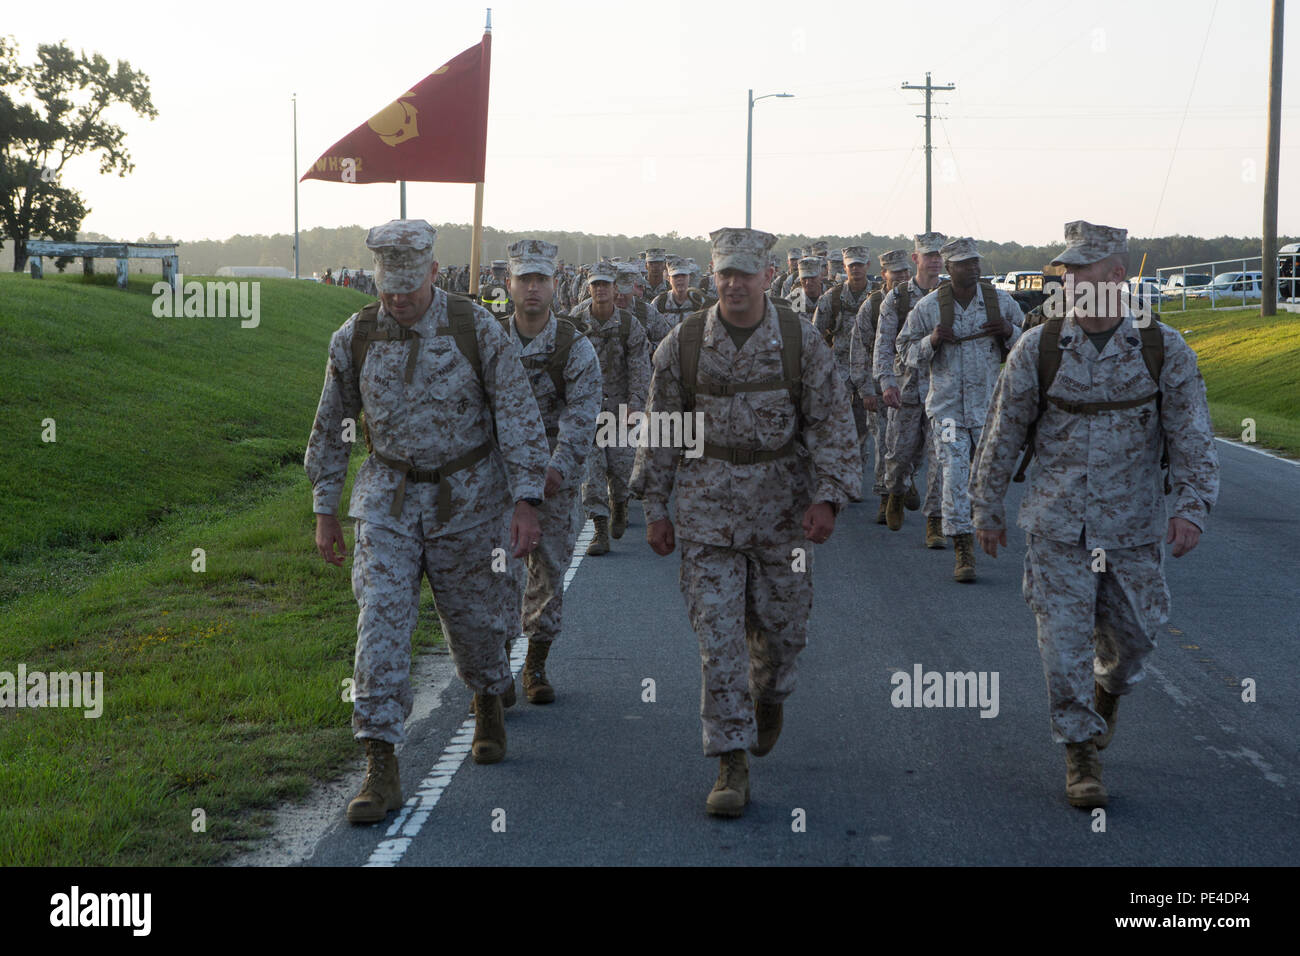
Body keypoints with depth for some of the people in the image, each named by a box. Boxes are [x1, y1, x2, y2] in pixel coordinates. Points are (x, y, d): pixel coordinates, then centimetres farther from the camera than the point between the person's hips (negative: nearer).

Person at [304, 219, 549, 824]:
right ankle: (381, 769, -10)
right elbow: (331, 427, 8)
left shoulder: (476, 330, -11)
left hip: (468, 498, -1)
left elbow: (519, 415, -9)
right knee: (381, 622, -12)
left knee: (474, 617, 13)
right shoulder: (354, 338, -4)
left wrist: (526, 502, -15)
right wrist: (325, 510, 9)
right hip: (389, 501, 1)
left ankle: (488, 704, 46)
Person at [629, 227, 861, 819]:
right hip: (708, 510, 0)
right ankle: (731, 765, 1)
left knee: (781, 625, 11)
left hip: (781, 508, 0)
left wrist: (827, 497, -15)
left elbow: (832, 424, -3)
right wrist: (655, 507, 4)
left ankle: (769, 695, 46)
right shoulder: (684, 343, -2)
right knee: (718, 635, -5)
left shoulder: (802, 342, -4)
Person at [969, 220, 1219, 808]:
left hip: (1133, 530, 1)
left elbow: (1192, 437, -4)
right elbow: (1002, 434, 3)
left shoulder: (1163, 350, -5)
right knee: (1064, 643, -3)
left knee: (1130, 637, 12)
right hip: (1057, 531, -1)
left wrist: (1192, 506, -18)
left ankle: (1108, 692, 47)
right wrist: (986, 509, 7)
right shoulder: (1037, 348, -5)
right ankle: (1081, 755, 12)